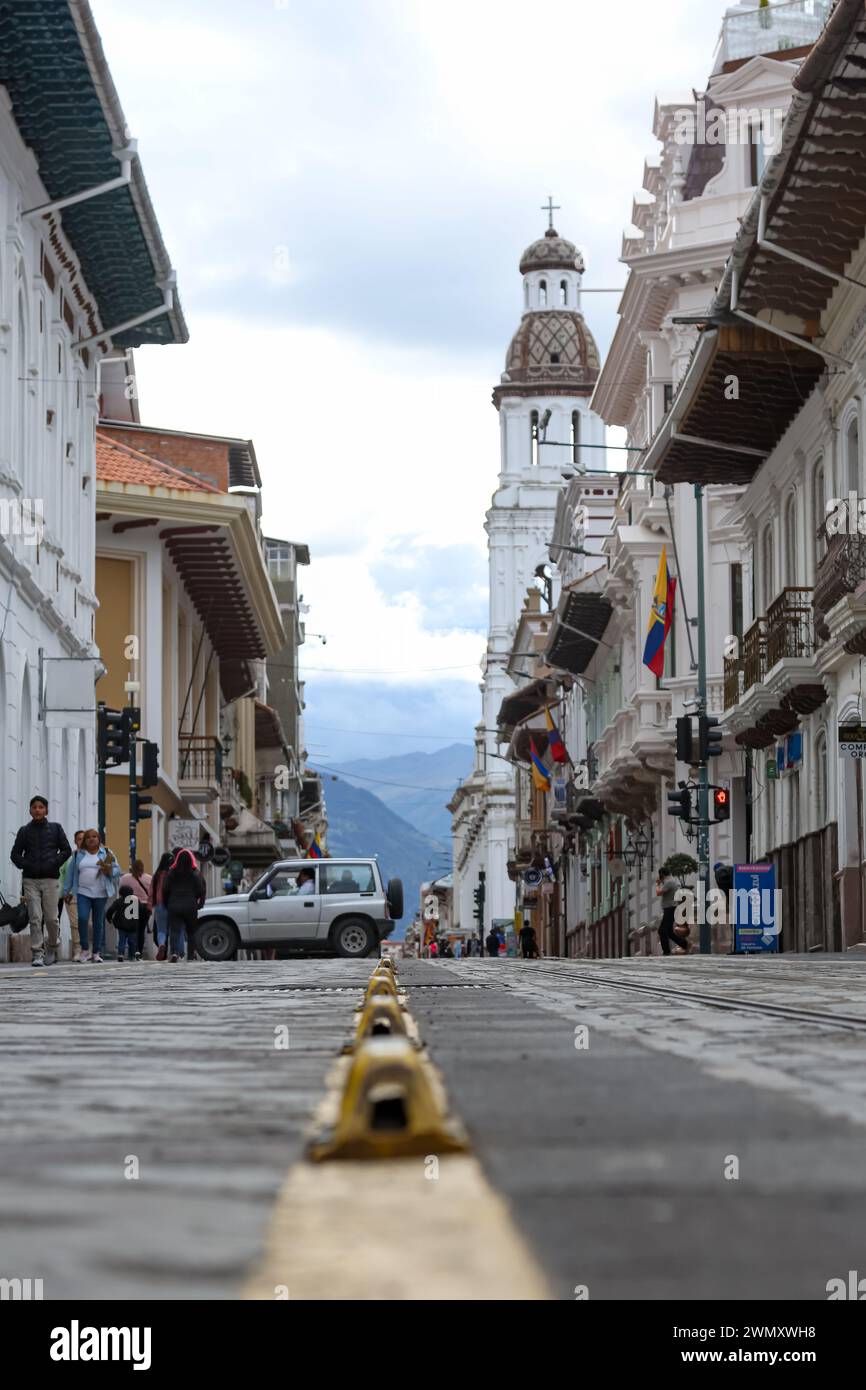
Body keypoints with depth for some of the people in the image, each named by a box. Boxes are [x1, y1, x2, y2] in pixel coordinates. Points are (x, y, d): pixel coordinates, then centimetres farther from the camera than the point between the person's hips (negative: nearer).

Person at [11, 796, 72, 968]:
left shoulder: (55, 828, 8)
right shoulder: (25, 831, 9)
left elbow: (66, 850, 7)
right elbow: (15, 854, 10)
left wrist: (54, 863, -5)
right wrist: (26, 865, -6)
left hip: (51, 879, -1)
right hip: (30, 880, 1)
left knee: (52, 918, -1)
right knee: (35, 918, -5)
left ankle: (53, 947, 21)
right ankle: (38, 953, -4)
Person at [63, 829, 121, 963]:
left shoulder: (106, 853, 8)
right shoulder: (78, 855, 11)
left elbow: (117, 871, 6)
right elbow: (70, 873, 12)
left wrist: (108, 871, -14)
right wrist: (66, 891, 8)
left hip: (101, 894, 0)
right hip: (83, 893, 0)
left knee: (99, 923, 3)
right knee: (82, 918, -18)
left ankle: (96, 953, 11)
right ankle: (84, 949, -7)